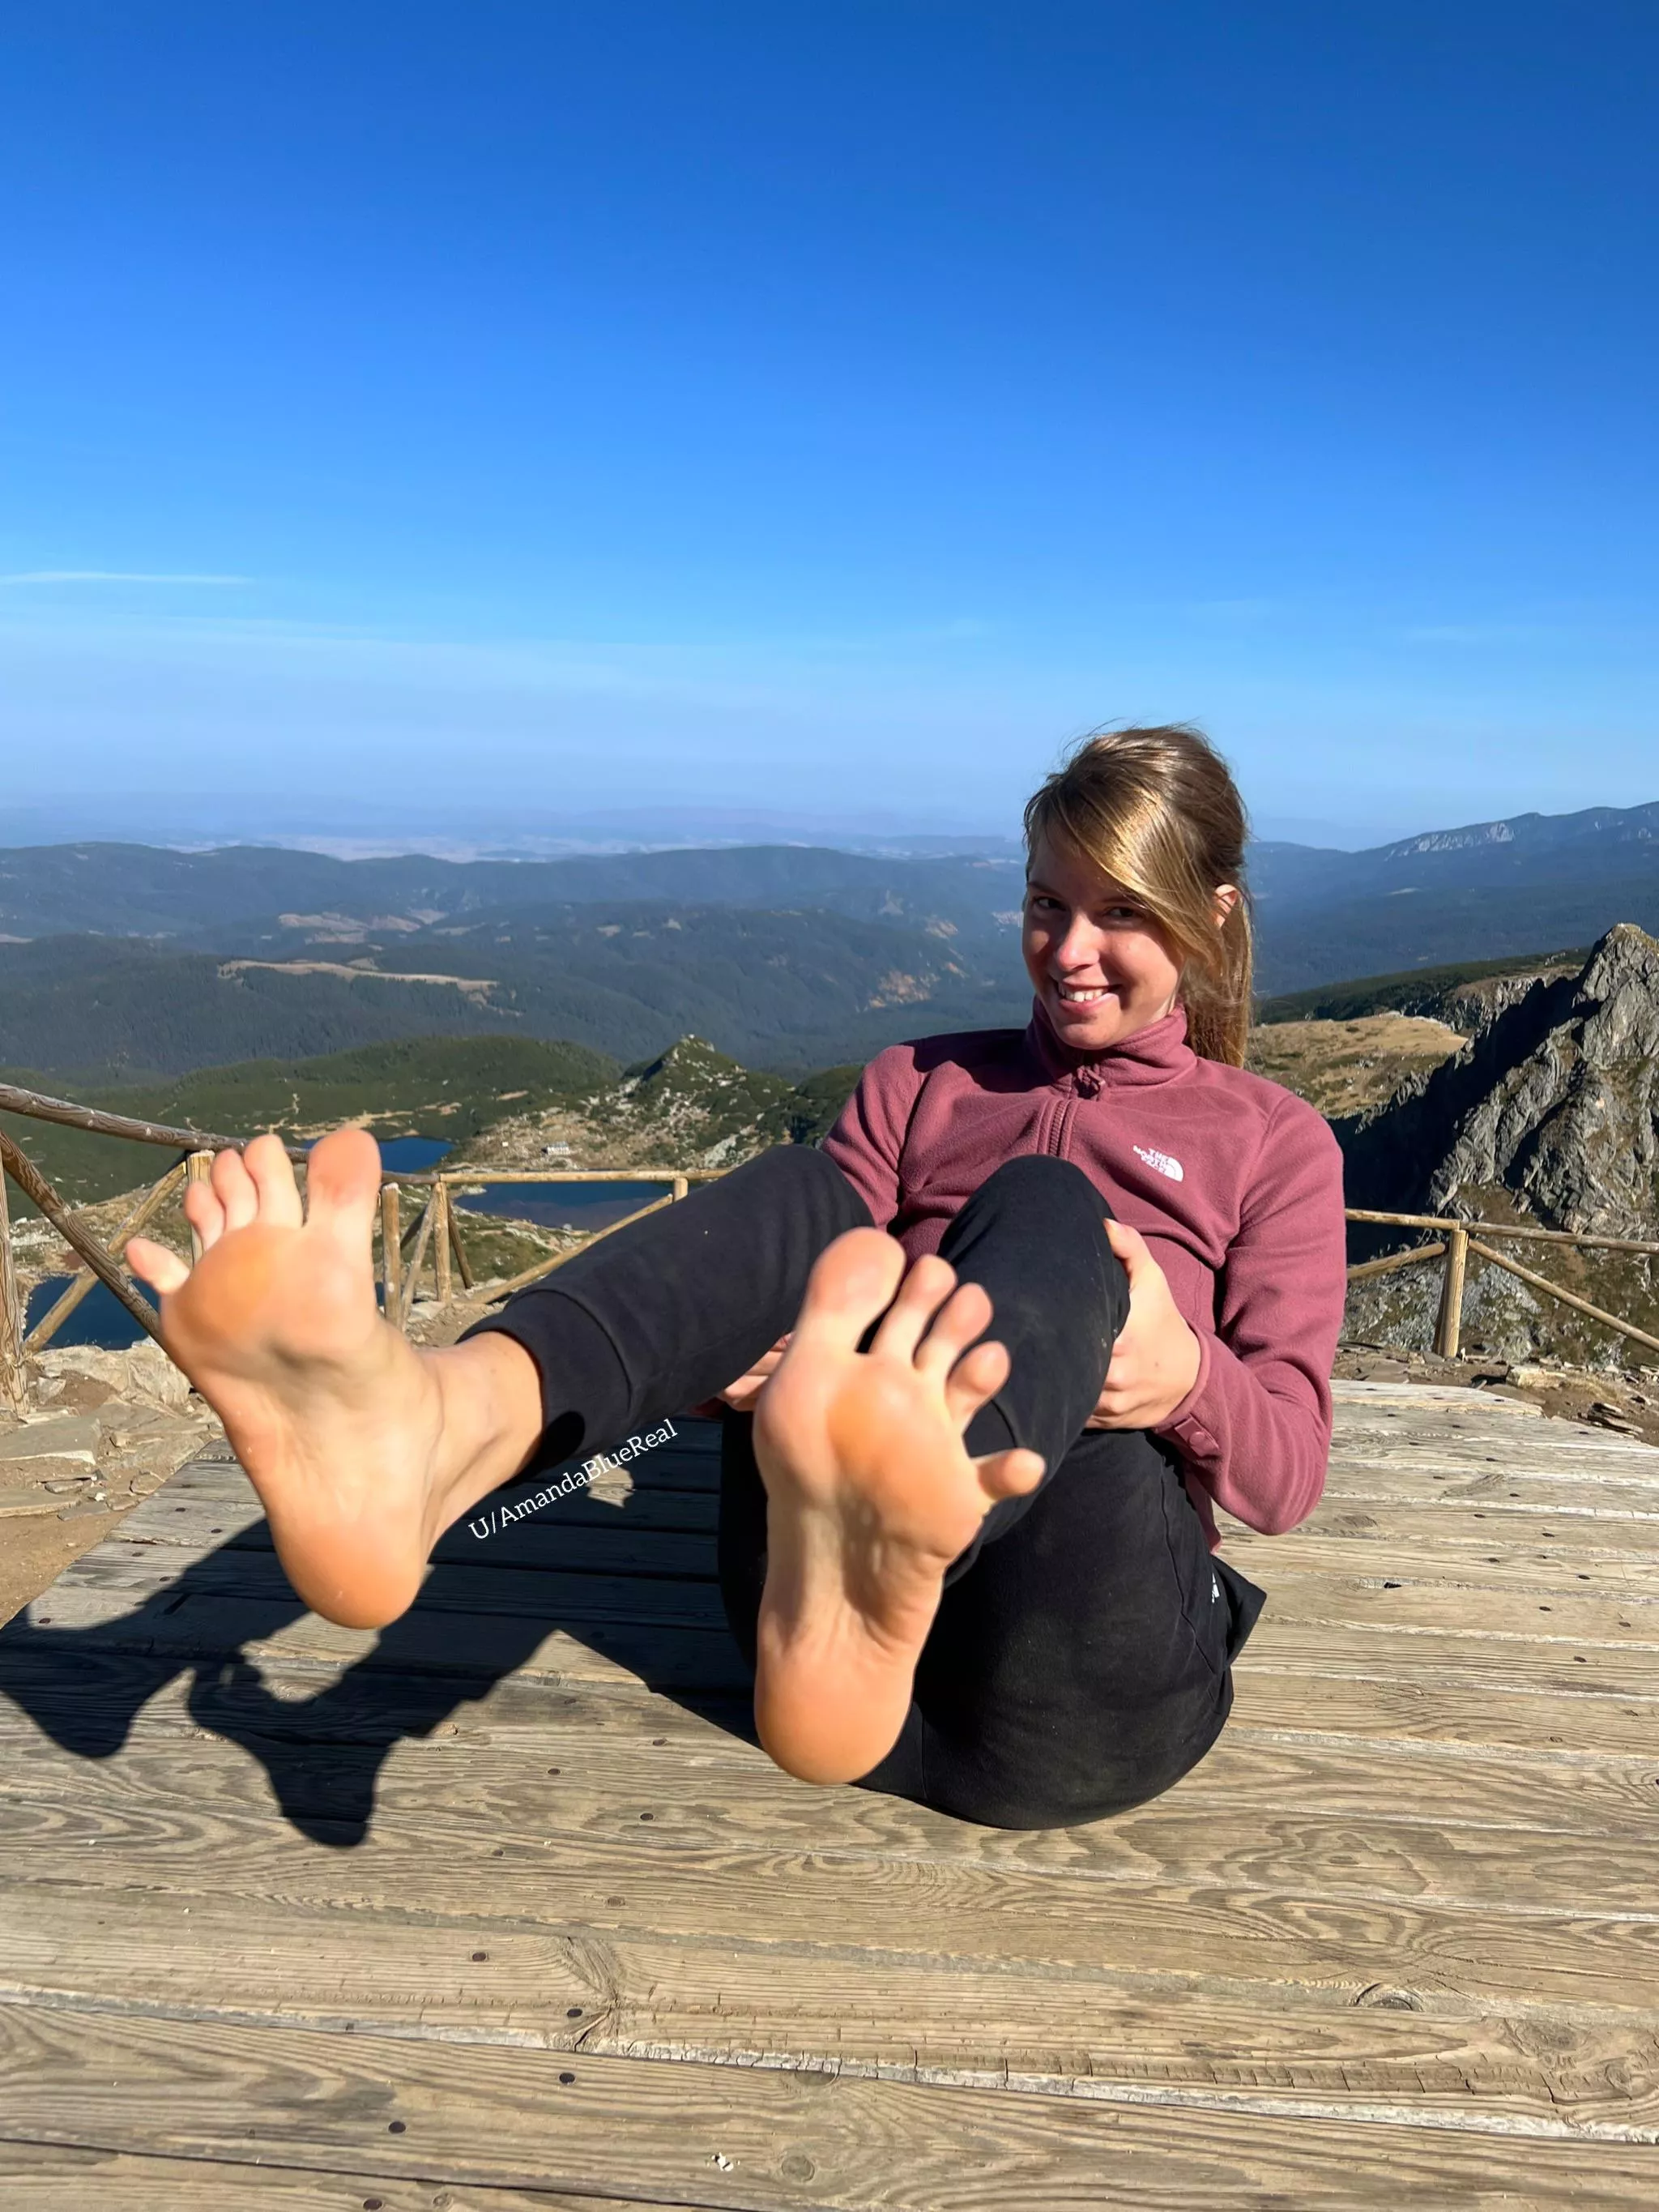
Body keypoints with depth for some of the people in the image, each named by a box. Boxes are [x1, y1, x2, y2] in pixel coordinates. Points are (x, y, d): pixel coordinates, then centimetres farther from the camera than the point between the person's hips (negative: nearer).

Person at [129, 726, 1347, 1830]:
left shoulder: (1274, 1142, 18)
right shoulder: (920, 1082, 25)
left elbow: (1286, 1475, 8)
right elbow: (819, 1250, 12)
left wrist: (1188, 1375, -16)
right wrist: (757, 1357, -12)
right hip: (859, 1611, 2)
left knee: (1044, 1207, -27)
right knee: (802, 1194, -22)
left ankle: (874, 1545, -61)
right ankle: (431, 1428, -52)